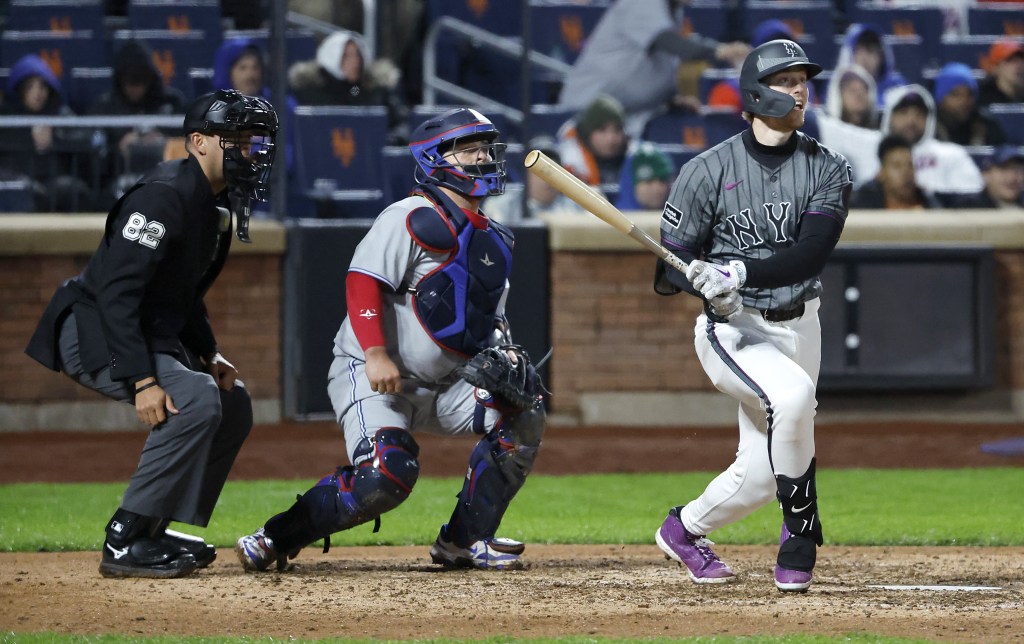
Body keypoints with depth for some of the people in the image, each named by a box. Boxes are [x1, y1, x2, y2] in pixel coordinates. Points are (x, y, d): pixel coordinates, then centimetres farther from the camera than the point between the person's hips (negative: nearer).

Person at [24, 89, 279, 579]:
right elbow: (117, 291, -28)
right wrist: (142, 380, -33)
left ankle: (153, 533, 13)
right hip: (93, 333, -11)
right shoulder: (164, 197, -21)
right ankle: (124, 544, -22)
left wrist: (208, 355, 8)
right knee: (196, 400, -27)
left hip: (155, 335, 11)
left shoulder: (215, 205, 11)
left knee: (233, 405, 12)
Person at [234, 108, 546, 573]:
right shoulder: (413, 218, -11)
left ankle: (464, 541, -2)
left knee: (520, 416, -11)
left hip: (443, 384, 8)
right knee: (388, 474, -28)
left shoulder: (496, 242, 15)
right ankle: (271, 540, -11)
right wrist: (376, 353, -30)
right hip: (371, 376, -8)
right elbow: (363, 281, -20)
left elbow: (491, 319, 22)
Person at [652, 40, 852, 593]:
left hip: (798, 327, 4)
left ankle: (685, 529, 35)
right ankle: (801, 535, -18)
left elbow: (811, 254, -15)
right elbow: (668, 268, -5)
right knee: (793, 394, -33)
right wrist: (700, 280, -28)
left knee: (760, 473, 5)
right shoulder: (708, 171, -6)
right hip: (732, 328, -4)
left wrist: (739, 270, -29)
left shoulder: (827, 170, -1)